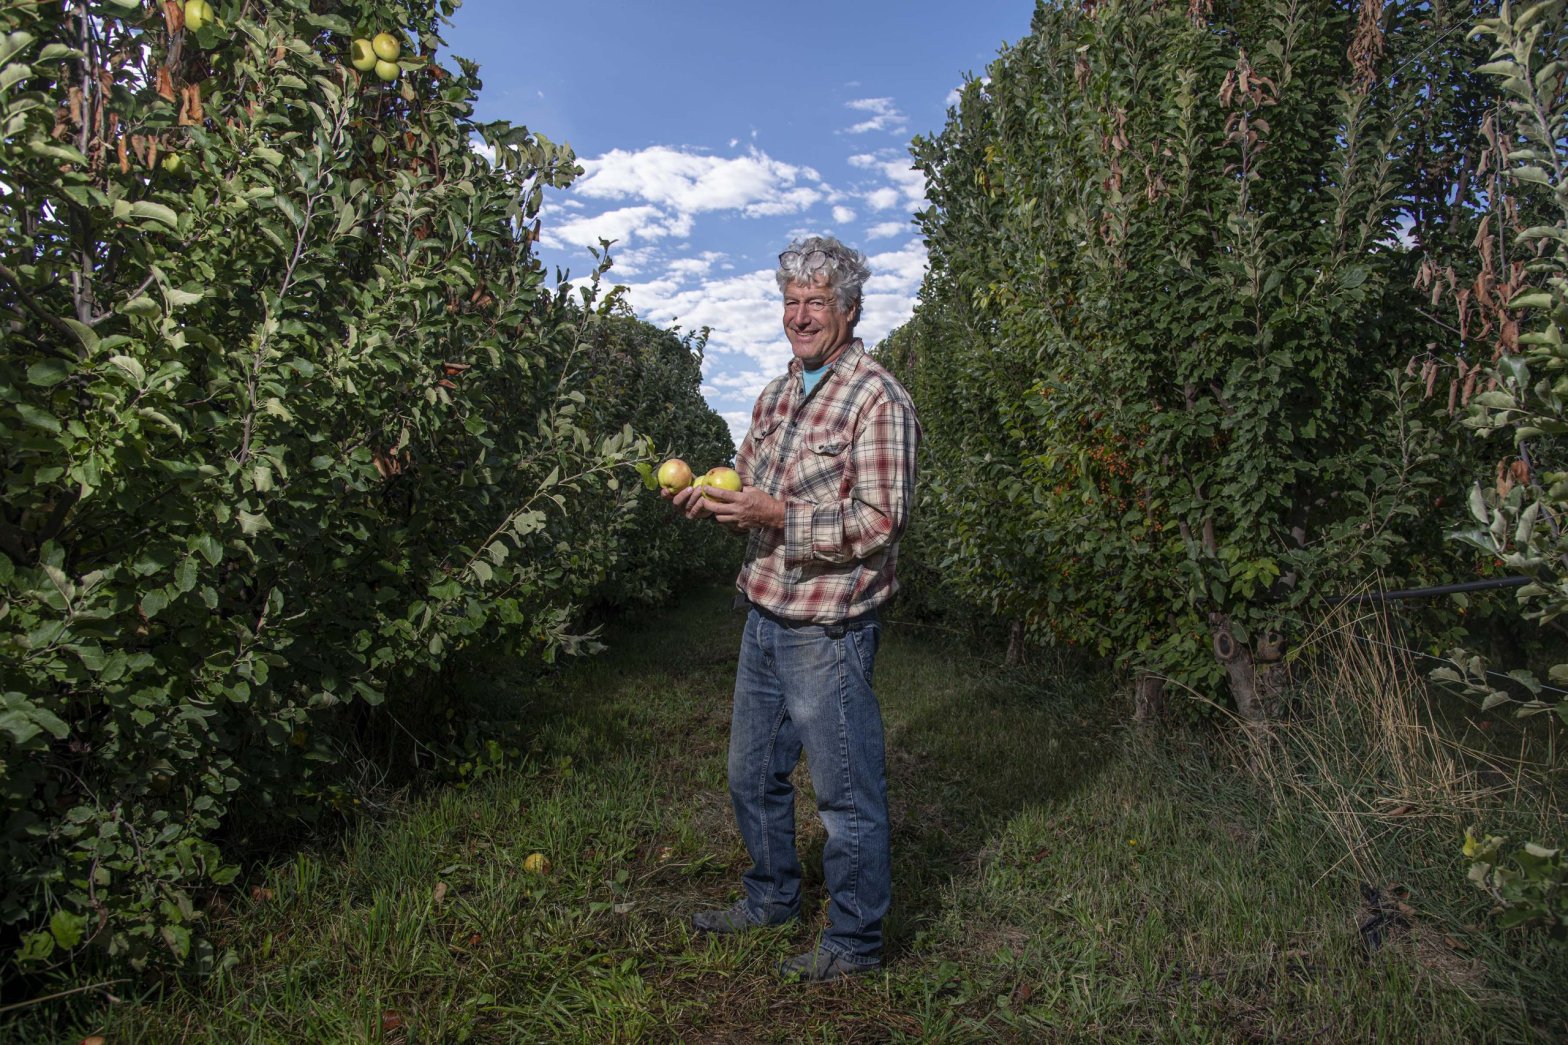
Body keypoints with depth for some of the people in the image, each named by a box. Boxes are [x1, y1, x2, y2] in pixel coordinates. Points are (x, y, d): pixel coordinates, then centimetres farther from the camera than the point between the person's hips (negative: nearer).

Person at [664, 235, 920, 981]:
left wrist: (779, 515, -25)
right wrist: (711, 501, -2)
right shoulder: (776, 396, 13)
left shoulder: (876, 398, -11)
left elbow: (882, 521, -18)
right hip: (765, 617, 8)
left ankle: (855, 941, 24)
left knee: (847, 793, 6)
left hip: (827, 630, -8)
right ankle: (772, 896, 42)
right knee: (753, 774, 21)